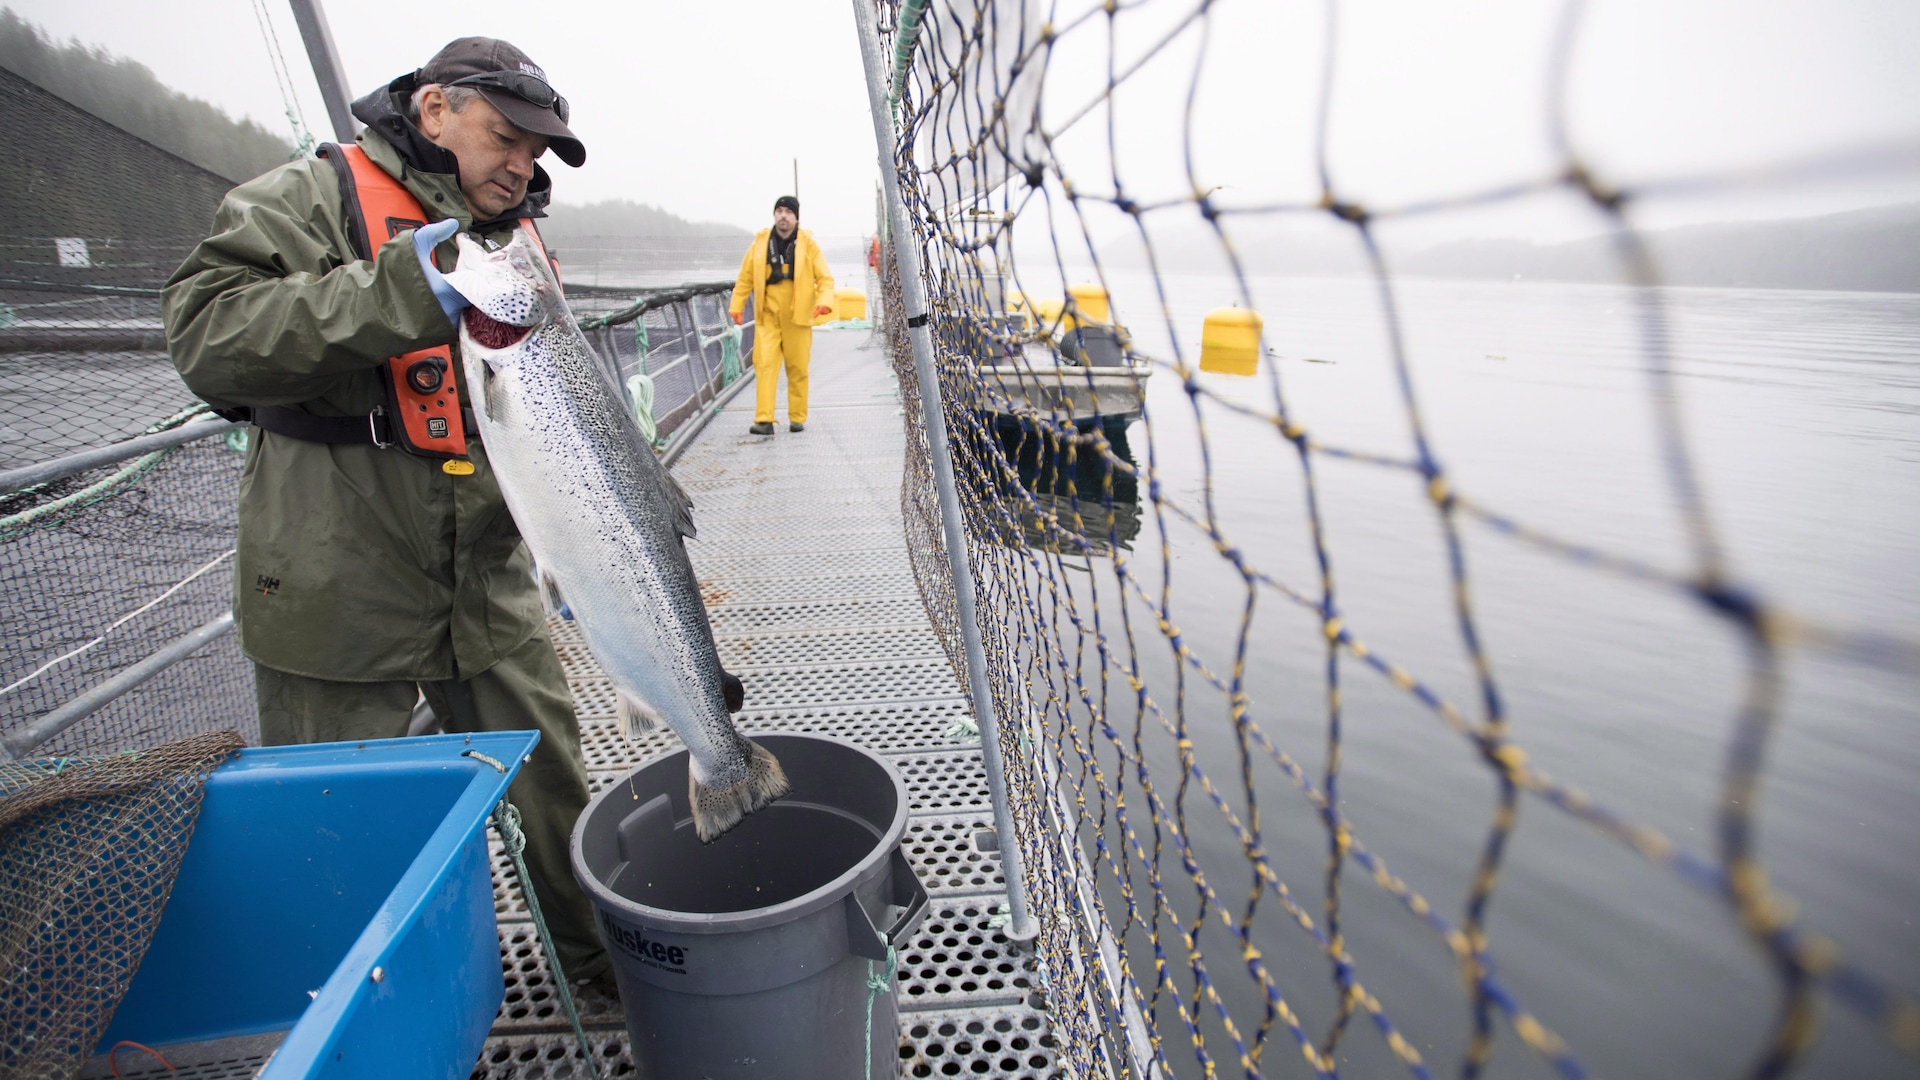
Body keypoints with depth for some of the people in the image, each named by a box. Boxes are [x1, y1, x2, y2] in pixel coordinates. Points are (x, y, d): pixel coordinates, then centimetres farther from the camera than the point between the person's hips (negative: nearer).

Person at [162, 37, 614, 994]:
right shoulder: (310, 201, -5)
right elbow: (207, 335, -19)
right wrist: (393, 294, -29)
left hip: (489, 592, 5)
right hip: (338, 601, -5)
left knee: (555, 785, 13)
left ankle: (598, 951, 35)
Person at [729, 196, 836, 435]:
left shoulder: (808, 244, 2)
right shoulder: (760, 243, 5)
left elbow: (824, 278, 1)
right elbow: (745, 278, 12)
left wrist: (824, 301, -16)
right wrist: (736, 306, 7)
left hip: (797, 316, 0)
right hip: (768, 316, 1)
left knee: (797, 368, 5)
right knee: (764, 364, -9)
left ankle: (797, 419, 17)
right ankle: (764, 420, -10)